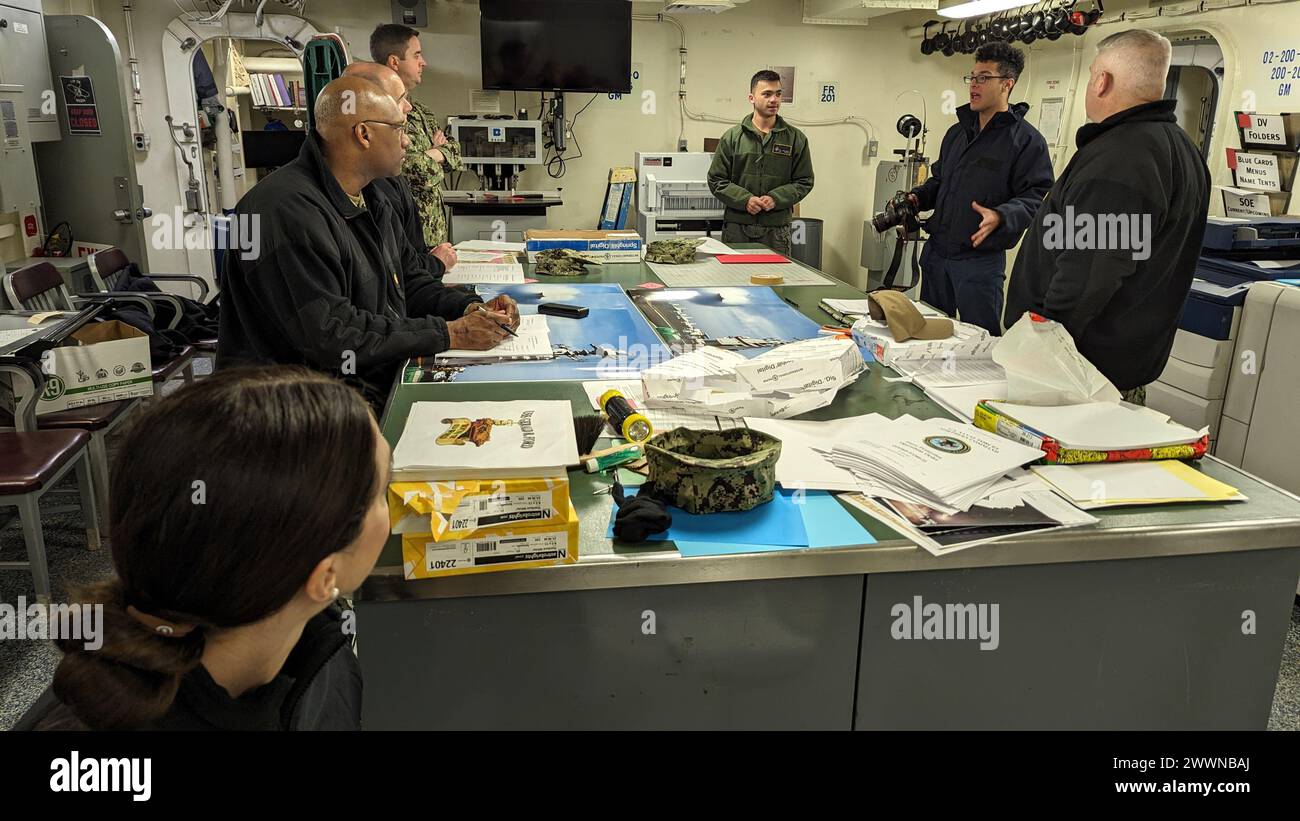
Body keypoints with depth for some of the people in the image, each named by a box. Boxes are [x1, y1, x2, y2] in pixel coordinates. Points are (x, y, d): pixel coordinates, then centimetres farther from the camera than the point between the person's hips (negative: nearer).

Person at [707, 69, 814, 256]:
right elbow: (716, 180, 4)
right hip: (737, 227, 0)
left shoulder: (795, 138, 7)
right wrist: (745, 199, -11)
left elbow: (804, 181, 7)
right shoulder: (732, 136, 6)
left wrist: (776, 198, -10)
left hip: (777, 229, 0)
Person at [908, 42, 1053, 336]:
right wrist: (916, 198, 6)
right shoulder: (957, 132, 14)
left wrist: (1001, 217, -32)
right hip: (936, 251, 7)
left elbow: (1036, 198, -14)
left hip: (981, 258, -7)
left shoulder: (1026, 140, -8)